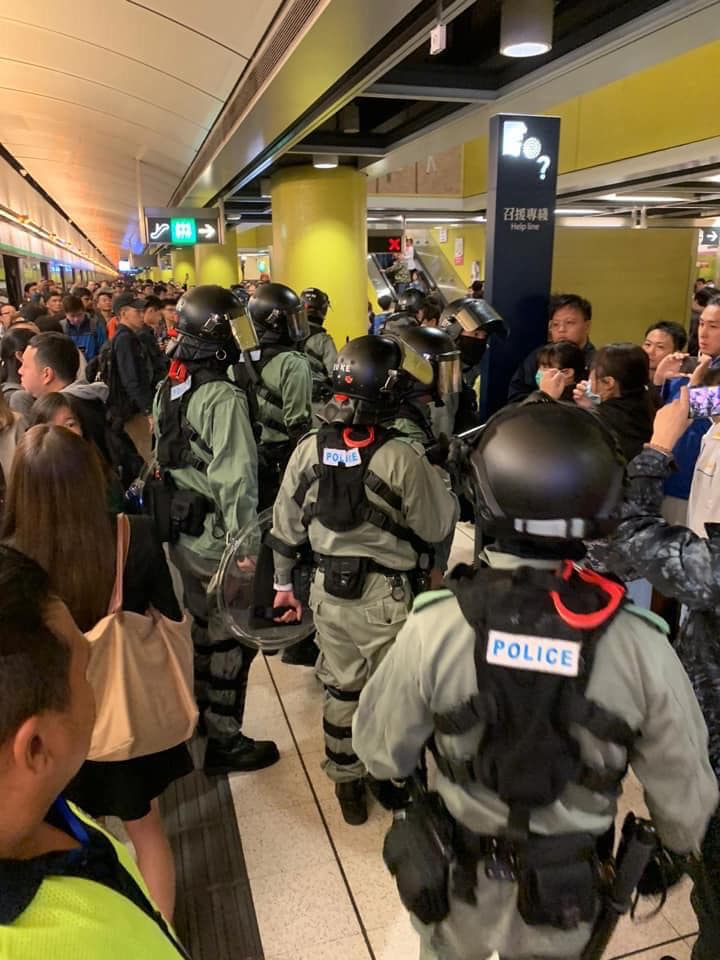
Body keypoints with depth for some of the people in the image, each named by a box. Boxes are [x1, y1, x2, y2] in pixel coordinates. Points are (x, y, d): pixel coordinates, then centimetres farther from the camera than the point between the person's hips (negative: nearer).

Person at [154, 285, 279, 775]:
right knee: (231, 640, 6)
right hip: (217, 538, -9)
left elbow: (163, 458, 12)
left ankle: (197, 721, 40)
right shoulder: (223, 397, -21)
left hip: (182, 532, 9)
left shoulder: (169, 388, 7)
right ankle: (223, 740, 21)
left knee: (201, 627, 23)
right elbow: (235, 481, -24)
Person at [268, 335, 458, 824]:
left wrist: (283, 582, 16)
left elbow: (286, 525, 3)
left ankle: (347, 781, 39)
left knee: (341, 689, 21)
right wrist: (438, 475, 5)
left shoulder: (309, 449, -5)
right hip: (385, 598, -4)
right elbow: (437, 527, -10)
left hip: (329, 590, 5)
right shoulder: (403, 457, -21)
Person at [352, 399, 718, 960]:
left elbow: (381, 748, -13)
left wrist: (399, 780, 10)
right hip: (566, 889, 1)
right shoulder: (640, 645, -26)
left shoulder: (434, 627, -28)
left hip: (459, 875, 0)